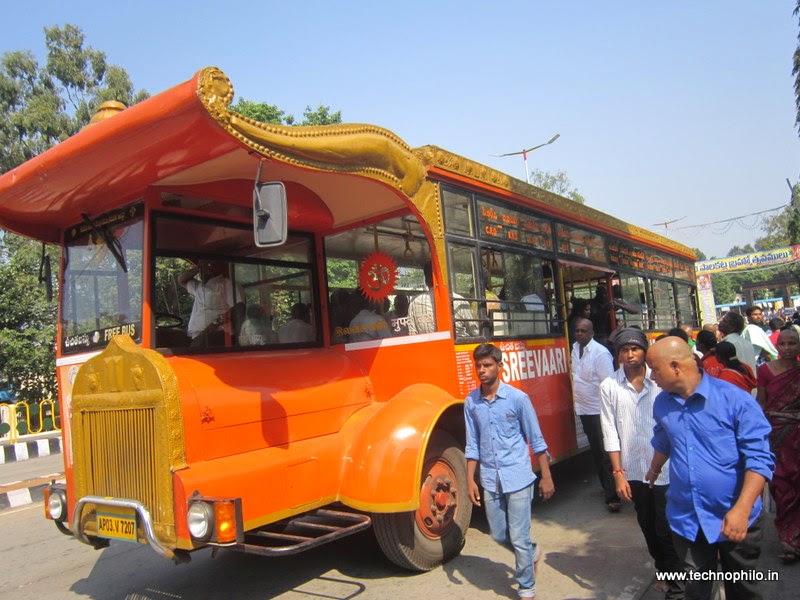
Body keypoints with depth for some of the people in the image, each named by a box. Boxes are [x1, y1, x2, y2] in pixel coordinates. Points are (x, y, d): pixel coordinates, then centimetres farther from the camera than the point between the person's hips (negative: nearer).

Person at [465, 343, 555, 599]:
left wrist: (546, 477, -1)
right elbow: (472, 445, 6)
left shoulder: (518, 398, -10)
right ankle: (531, 552, 44)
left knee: (518, 538, 2)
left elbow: (536, 440, -3)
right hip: (490, 481, 4)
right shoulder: (471, 402, -1)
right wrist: (470, 480, 3)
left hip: (518, 478, -4)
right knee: (499, 535, 14)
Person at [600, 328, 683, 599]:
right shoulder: (609, 387, -2)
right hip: (634, 471, 2)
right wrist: (618, 473, -4)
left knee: (666, 529, 2)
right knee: (648, 527, 16)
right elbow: (610, 433, -1)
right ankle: (665, 573, 38)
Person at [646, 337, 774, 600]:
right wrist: (654, 472, 35)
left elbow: (759, 458, -18)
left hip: (735, 519, -3)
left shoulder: (736, 400, -16)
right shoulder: (662, 404, 1)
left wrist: (742, 510, -26)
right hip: (686, 519, 3)